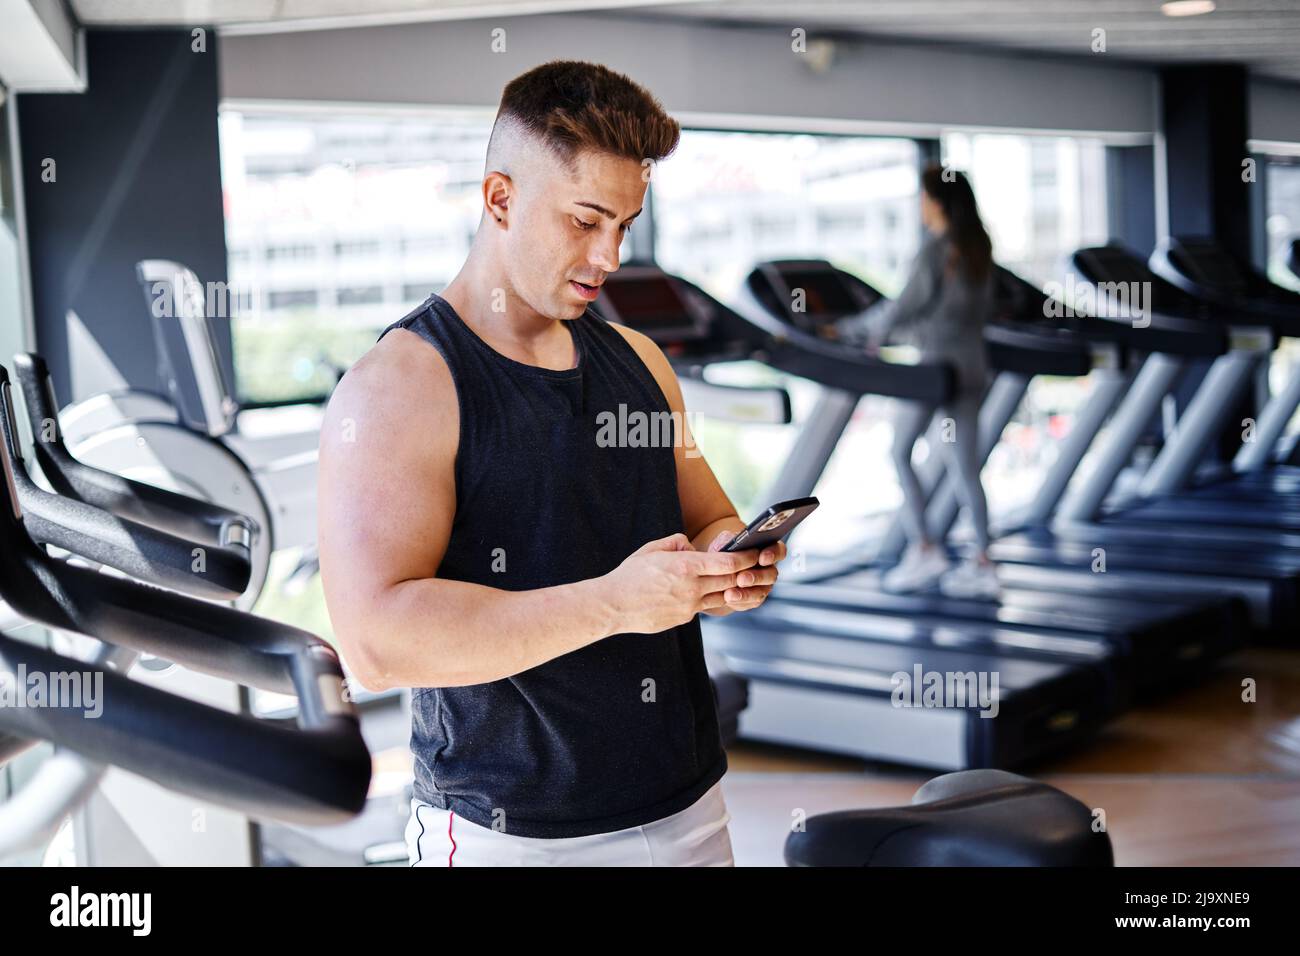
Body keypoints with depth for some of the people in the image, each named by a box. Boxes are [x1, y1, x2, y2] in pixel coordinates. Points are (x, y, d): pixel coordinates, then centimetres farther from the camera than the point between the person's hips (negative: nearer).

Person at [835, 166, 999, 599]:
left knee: (899, 452, 5)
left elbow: (909, 303, -11)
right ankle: (982, 564, 8)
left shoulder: (937, 248, -12)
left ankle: (923, 549, 0)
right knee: (965, 466, 8)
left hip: (937, 363, -7)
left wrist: (858, 328, 3)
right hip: (972, 362, 7)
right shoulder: (978, 247, 10)